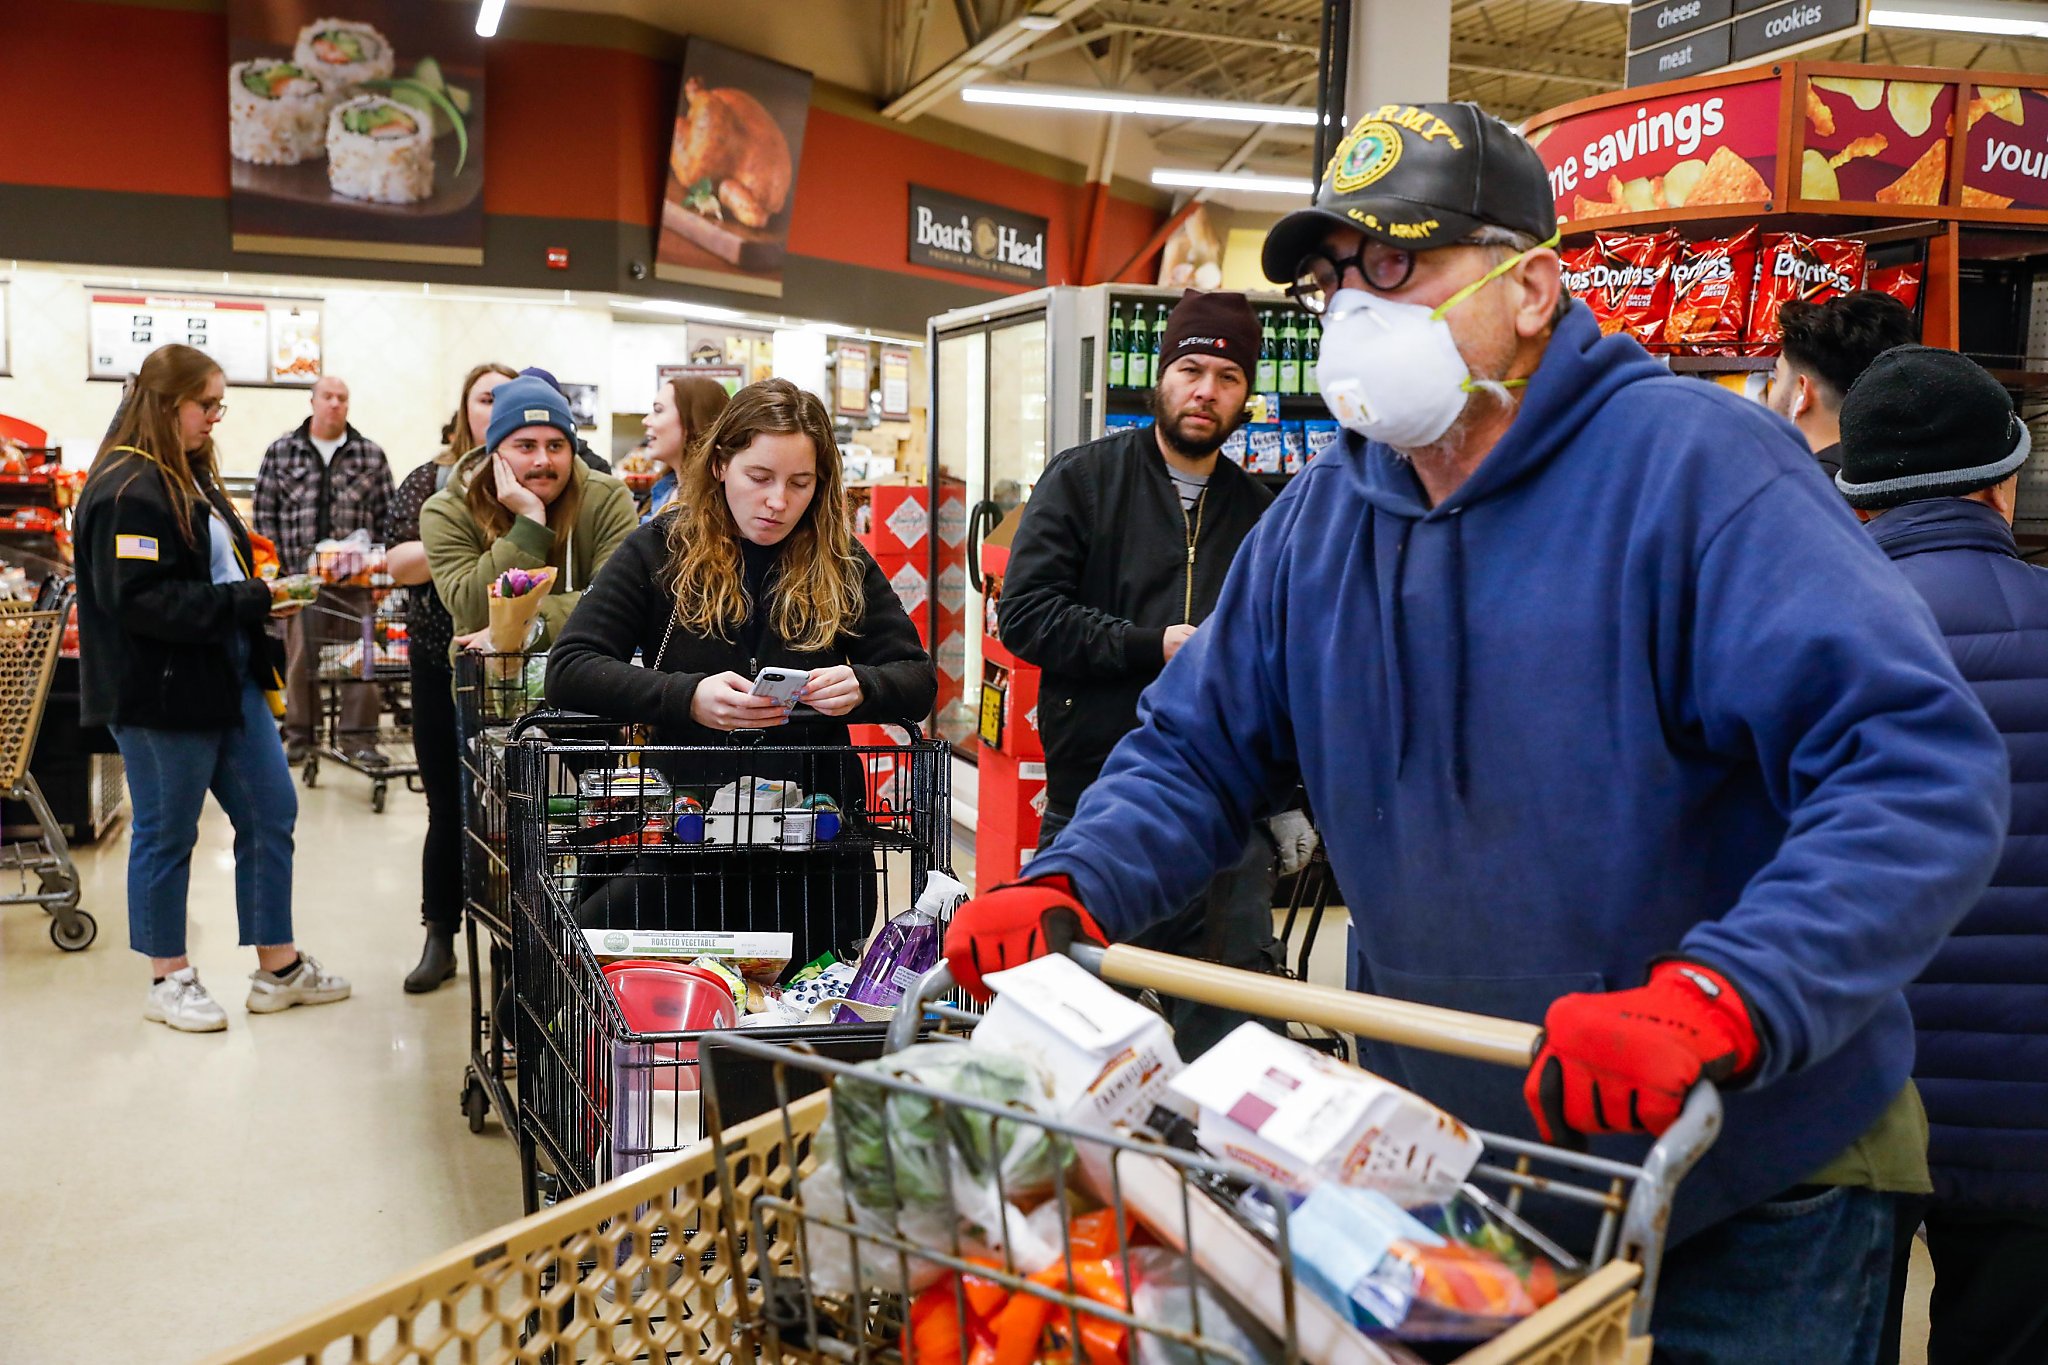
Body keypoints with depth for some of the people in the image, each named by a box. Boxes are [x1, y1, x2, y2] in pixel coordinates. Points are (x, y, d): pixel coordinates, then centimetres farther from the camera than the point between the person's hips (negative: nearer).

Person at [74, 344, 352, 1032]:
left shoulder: (192, 477, 13)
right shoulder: (127, 490, -16)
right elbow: (138, 600, -24)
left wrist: (263, 594, 3)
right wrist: (247, 602, -22)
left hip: (232, 681, 9)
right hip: (164, 692, -9)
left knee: (270, 814, 11)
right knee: (167, 835, 6)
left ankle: (279, 968, 23)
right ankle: (167, 981, 22)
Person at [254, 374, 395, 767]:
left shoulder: (371, 455, 9)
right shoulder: (281, 452, 9)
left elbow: (387, 518, 9)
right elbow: (264, 513, 8)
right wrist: (278, 567, -1)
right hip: (299, 574, 0)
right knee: (299, 657, 3)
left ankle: (358, 737, 6)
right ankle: (298, 736, 13)